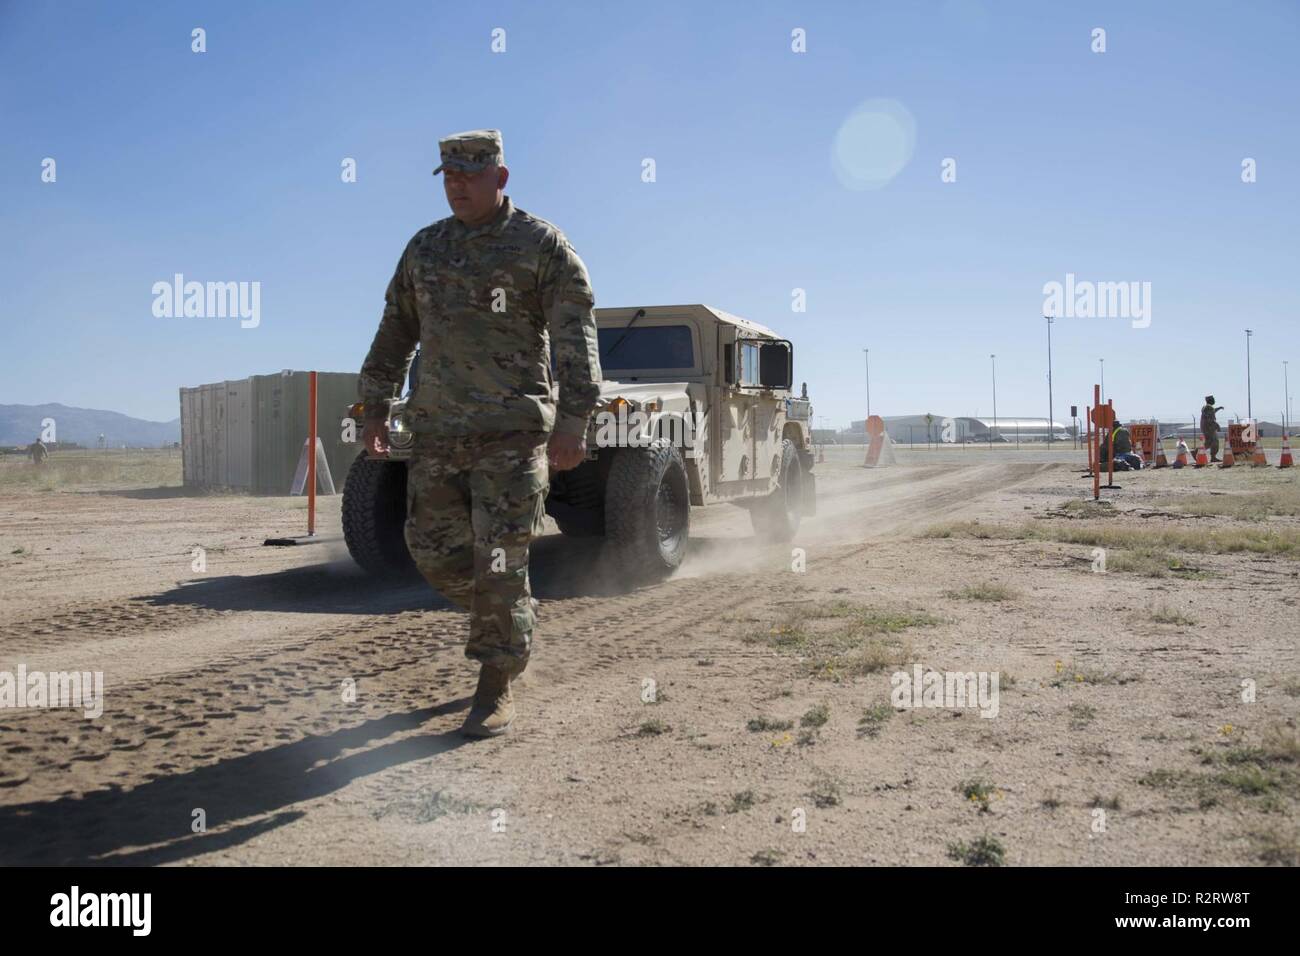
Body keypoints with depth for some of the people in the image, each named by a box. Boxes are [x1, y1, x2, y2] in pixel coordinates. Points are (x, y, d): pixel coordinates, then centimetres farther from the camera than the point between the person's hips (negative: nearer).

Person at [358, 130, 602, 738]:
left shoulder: (541, 244, -2)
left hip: (511, 431, -5)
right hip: (437, 431, 6)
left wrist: (572, 419, -20)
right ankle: (516, 620, 32)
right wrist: (375, 409, 14)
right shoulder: (425, 247, 13)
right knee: (433, 550, 8)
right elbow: (395, 332, 19)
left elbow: (575, 338, -10)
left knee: (499, 561, -6)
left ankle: (496, 690, 7)